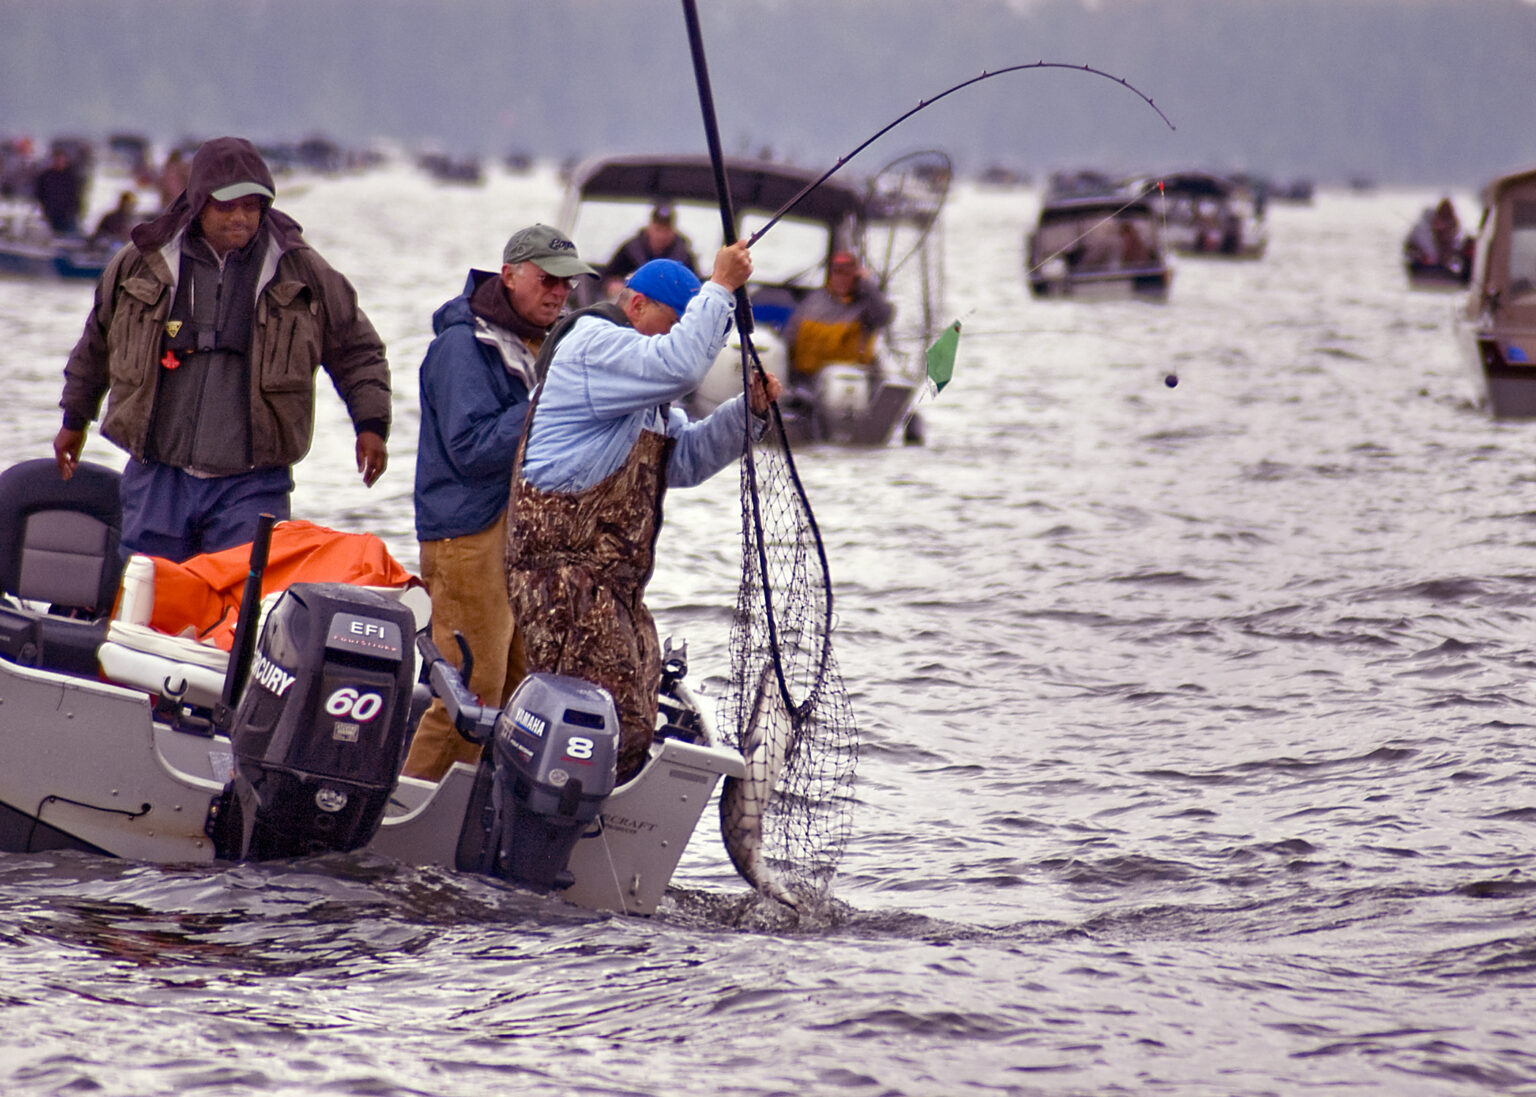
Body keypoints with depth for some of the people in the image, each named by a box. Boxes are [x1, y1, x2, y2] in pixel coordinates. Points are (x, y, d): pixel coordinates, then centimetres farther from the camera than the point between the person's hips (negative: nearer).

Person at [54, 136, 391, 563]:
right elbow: (96, 344, 23)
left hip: (252, 485, -2)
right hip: (159, 478, 2)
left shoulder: (301, 271, 5)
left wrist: (371, 424, 2)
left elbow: (357, 351, 14)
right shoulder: (142, 262, 7)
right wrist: (75, 419, 30)